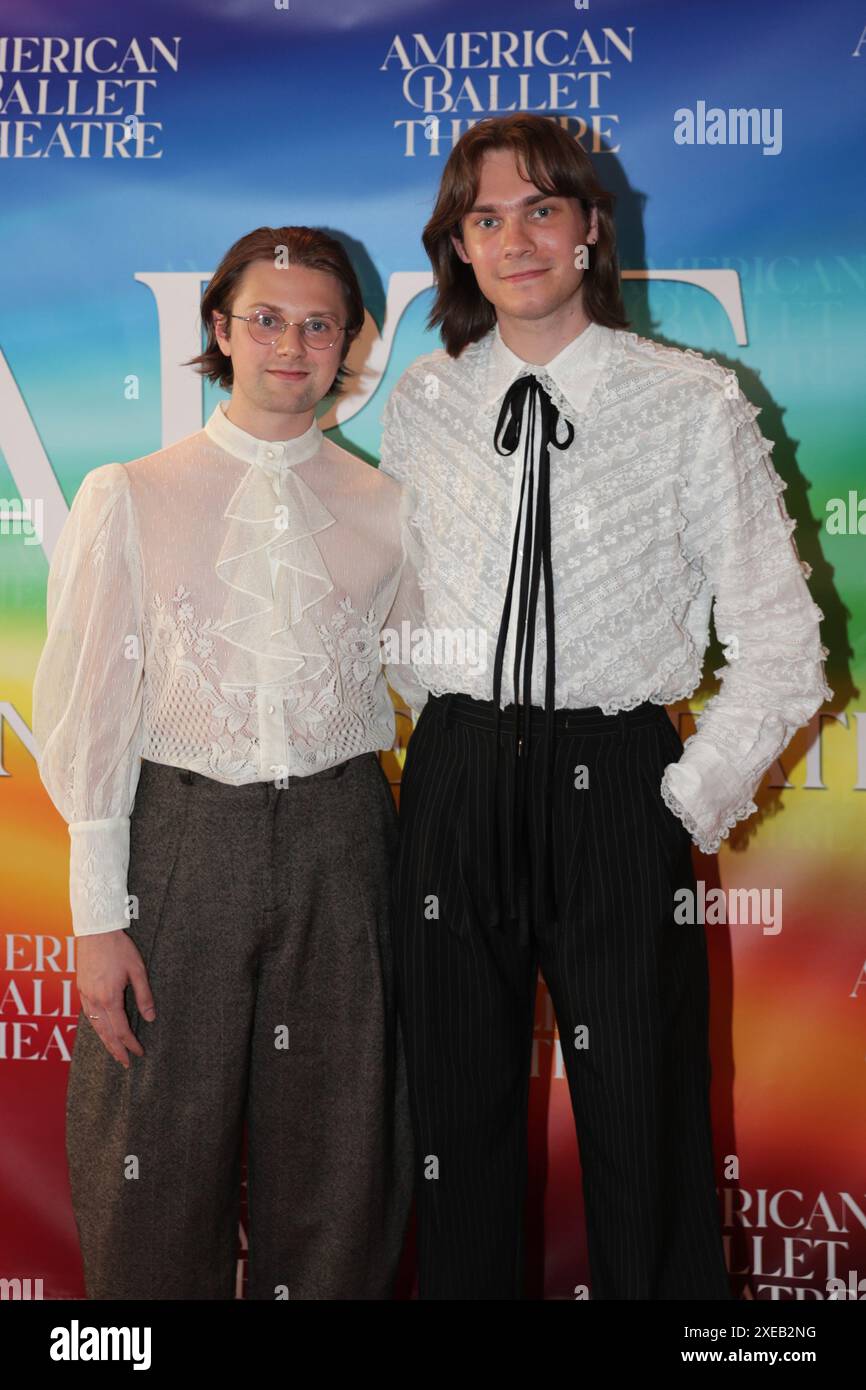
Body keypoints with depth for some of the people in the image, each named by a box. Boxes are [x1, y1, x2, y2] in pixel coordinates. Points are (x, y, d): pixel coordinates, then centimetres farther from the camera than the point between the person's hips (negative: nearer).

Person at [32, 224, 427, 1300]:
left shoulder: (387, 507, 7)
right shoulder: (127, 498, 1)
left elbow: (434, 676, 14)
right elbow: (87, 707, -2)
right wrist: (97, 912, -6)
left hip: (338, 837, 2)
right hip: (183, 835, -1)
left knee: (337, 1160, 11)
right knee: (159, 1159, 7)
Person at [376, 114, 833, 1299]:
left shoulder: (696, 407, -3)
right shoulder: (419, 408, 6)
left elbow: (782, 651, -2)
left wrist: (692, 801, -6)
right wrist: (455, 745, 5)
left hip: (618, 790, -2)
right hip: (454, 788, 3)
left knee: (645, 1129, 6)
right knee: (458, 1121, 14)